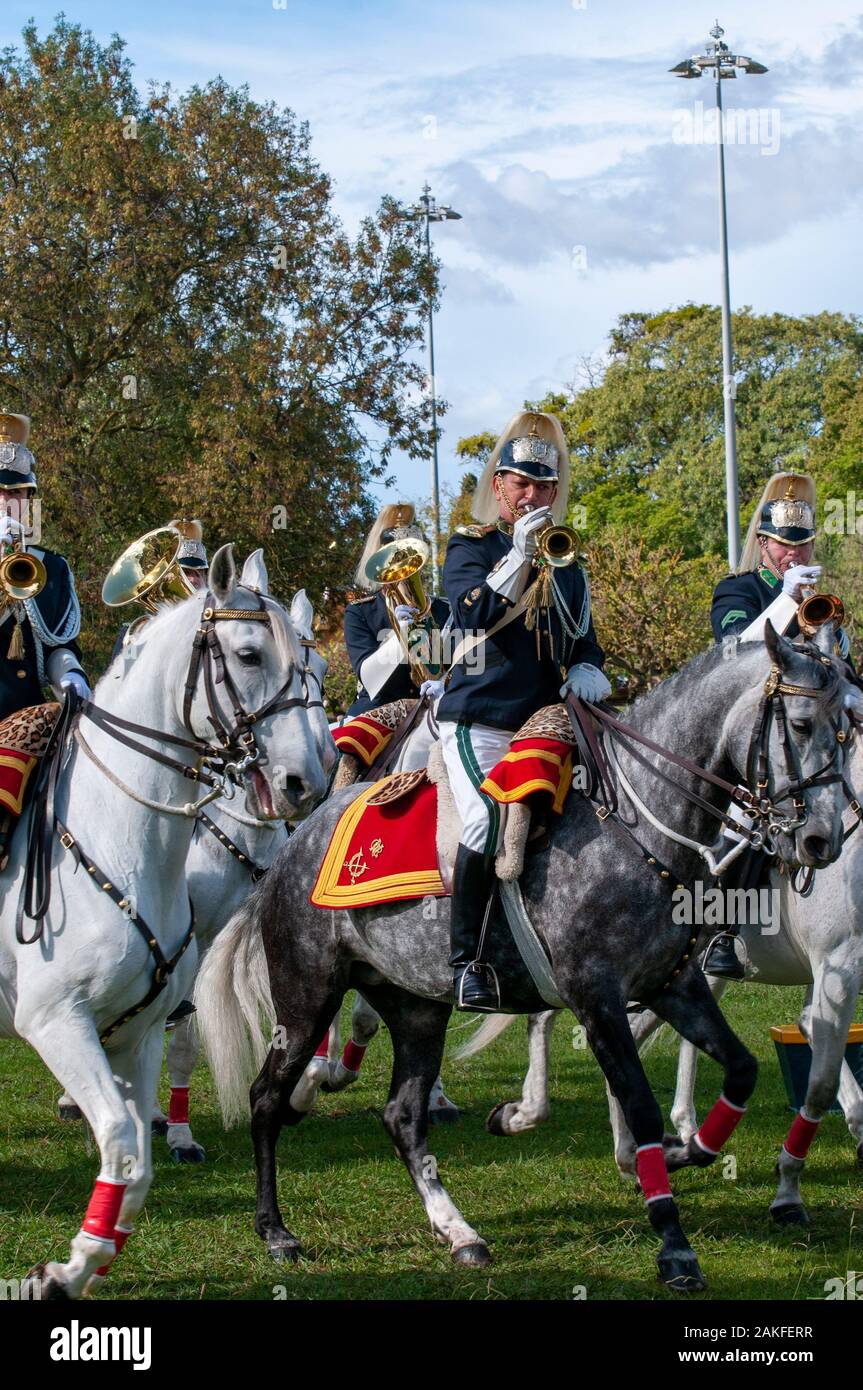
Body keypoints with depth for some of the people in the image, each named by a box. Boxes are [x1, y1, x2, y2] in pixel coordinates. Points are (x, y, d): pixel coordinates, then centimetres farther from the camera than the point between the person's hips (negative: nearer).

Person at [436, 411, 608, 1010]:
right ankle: (467, 961, -20)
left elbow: (584, 639, 22)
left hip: (546, 723, 6)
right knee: (490, 816, -28)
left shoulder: (568, 565, 19)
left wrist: (587, 670, 0)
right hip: (479, 719, -6)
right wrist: (519, 556, -23)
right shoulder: (470, 547, 4)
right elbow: (476, 610, -13)